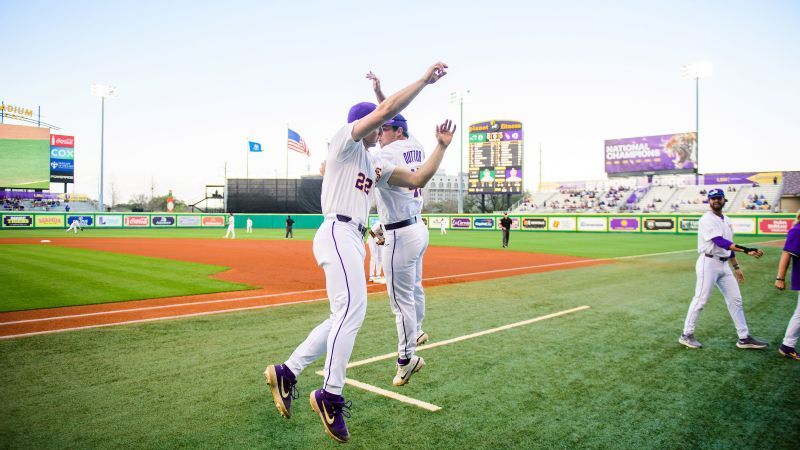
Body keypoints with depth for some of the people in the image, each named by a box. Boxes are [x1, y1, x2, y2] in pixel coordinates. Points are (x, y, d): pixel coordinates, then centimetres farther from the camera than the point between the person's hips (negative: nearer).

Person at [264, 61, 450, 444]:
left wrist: (442, 145, 12)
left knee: (344, 316, 7)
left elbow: (418, 179, 19)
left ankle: (286, 373, 14)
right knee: (352, 309, -21)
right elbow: (387, 109, -10)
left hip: (354, 240, 10)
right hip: (338, 233, -10)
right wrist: (425, 79, -3)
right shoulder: (344, 141, 3)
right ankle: (331, 396, -15)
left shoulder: (376, 165, 26)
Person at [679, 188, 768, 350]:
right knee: (700, 300, -4)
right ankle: (686, 335, 6)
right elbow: (720, 242, -25)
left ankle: (744, 338, 17)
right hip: (709, 263, -8)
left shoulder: (727, 220, 16)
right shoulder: (707, 220, -12)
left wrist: (736, 266, 18)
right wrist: (746, 250, -33)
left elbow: (728, 245, 22)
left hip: (724, 265, 8)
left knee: (735, 300, 9)